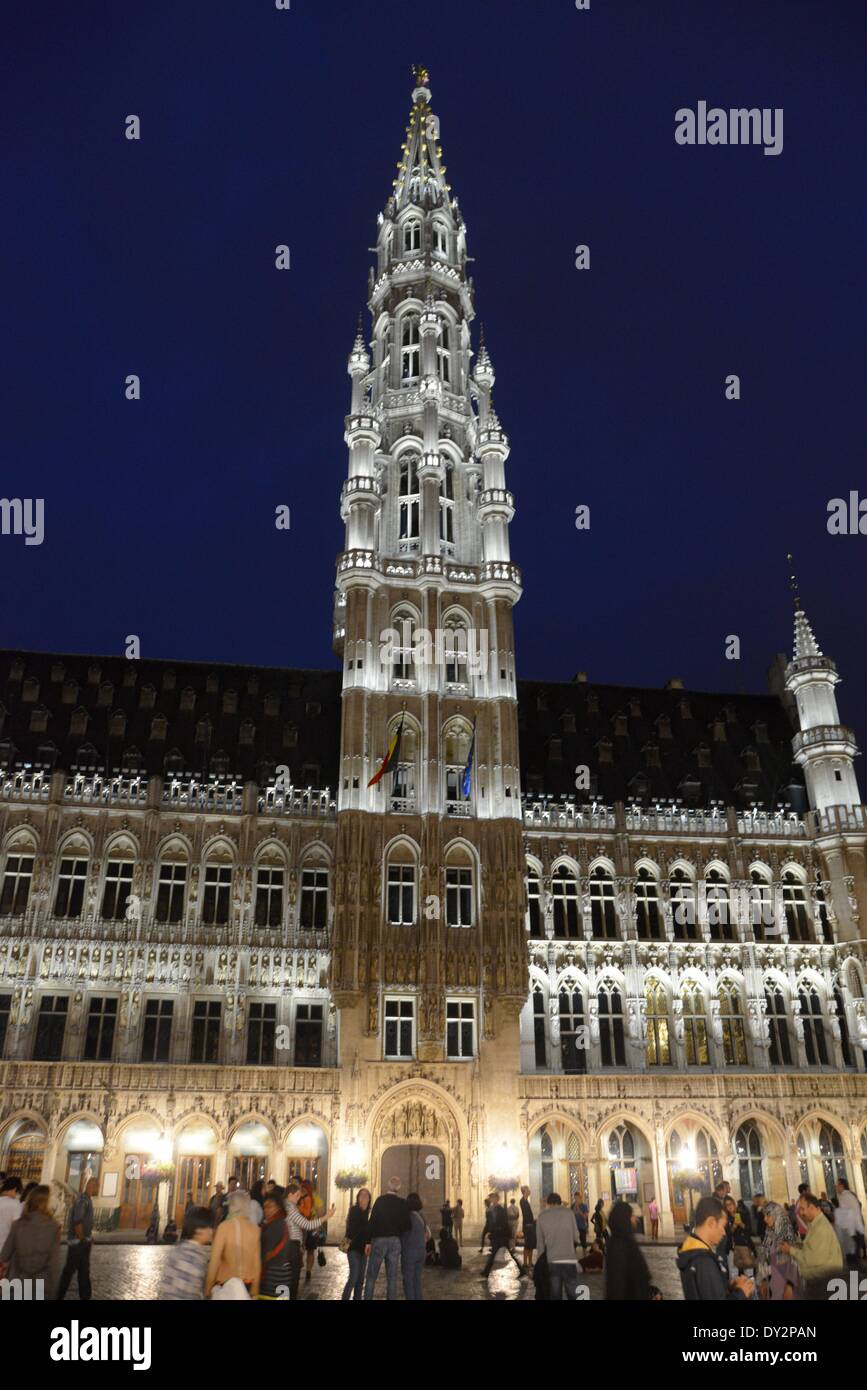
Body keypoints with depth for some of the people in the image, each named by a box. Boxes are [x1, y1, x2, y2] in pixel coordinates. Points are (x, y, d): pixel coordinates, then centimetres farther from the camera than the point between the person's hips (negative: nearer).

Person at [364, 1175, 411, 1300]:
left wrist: (368, 1241, -3)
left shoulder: (380, 1199, -2)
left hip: (379, 1239, -2)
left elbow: (372, 1221, -6)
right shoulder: (403, 1203, 2)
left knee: (371, 1277, 6)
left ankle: (367, 1299, 0)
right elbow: (407, 1224, 1)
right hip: (395, 1241, 2)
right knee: (392, 1278, 8)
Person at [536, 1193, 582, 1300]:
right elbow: (576, 1236, 7)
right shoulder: (568, 1212, 4)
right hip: (569, 1259, -1)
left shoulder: (542, 1216, 7)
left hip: (551, 1261, 2)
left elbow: (540, 1242, 8)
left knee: (554, 1295, 9)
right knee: (573, 1295, 5)